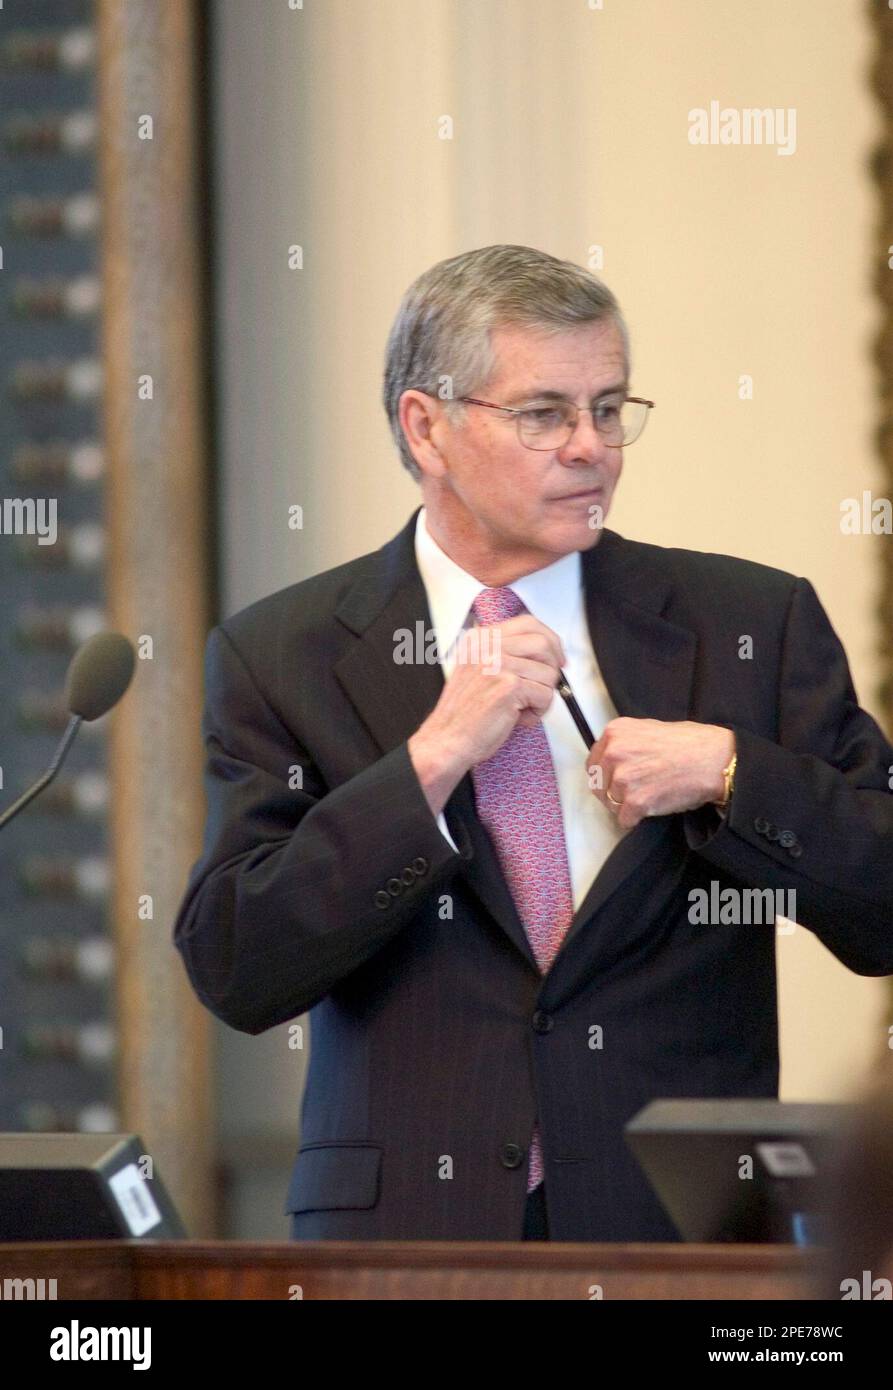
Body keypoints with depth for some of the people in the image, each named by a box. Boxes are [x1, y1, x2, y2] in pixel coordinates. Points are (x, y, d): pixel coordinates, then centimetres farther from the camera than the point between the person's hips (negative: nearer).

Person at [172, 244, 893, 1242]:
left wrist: (731, 774, -9)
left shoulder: (754, 625, 7)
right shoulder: (279, 657, 5)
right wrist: (433, 760, -12)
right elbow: (233, 974, -5)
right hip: (413, 1236, -1)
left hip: (685, 1236, 1)